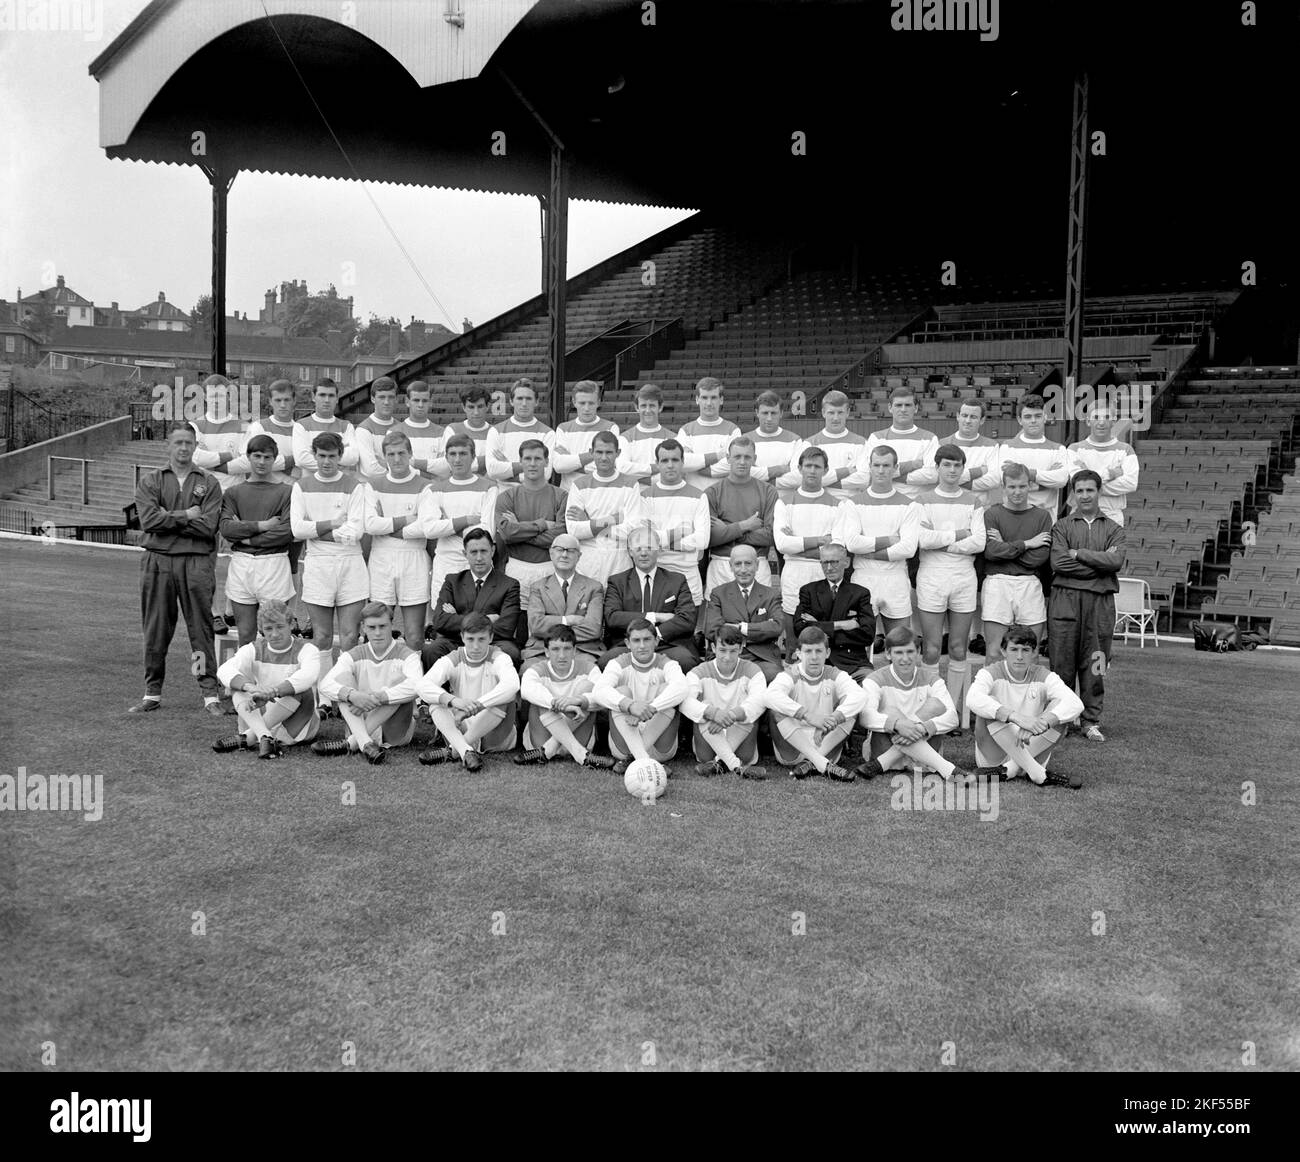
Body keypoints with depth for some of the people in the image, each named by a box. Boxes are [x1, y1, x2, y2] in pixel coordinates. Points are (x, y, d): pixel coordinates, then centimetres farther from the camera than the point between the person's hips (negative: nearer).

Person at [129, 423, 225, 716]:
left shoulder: (208, 483, 6)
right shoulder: (149, 481, 10)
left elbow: (207, 526, -7)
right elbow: (149, 519, -6)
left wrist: (168, 519, -6)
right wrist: (186, 515, -6)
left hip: (196, 563, -1)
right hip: (157, 561, 1)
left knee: (201, 629, 0)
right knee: (156, 630, 6)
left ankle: (210, 694, 4)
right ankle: (152, 694, 16)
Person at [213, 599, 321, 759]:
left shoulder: (306, 650, -5)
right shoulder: (254, 650, 4)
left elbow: (307, 676, -30)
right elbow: (224, 671, -17)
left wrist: (270, 693, -44)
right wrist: (250, 687, -39)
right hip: (258, 720, 3)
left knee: (303, 692, -31)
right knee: (238, 682, -16)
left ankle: (244, 739, -28)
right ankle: (264, 738, -38)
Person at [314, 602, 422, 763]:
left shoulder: (407, 655, -5)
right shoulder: (354, 656, 3)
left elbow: (415, 686, -28)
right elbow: (325, 685, -14)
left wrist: (376, 698, -35)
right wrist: (352, 695, -35)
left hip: (396, 730, -2)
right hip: (360, 726, 2)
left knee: (398, 677, -25)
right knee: (343, 677, -15)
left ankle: (350, 744, -27)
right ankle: (366, 744, -35)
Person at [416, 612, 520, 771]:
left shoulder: (499, 659, -7)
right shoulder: (451, 661, -2)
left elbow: (512, 684, -31)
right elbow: (423, 685, -21)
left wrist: (478, 705, -42)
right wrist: (454, 700, -40)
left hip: (493, 734, -2)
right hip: (461, 729, 2)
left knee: (504, 698, -29)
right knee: (436, 703, -19)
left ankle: (451, 751, -25)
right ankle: (466, 752, -40)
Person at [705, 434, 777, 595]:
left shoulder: (768, 492, 6)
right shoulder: (712, 492, 4)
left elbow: (770, 535, -4)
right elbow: (708, 537, -5)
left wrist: (727, 532, -6)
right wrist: (744, 526, -8)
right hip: (720, 567, 0)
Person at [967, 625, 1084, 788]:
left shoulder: (1043, 677, -2)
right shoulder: (991, 673, -8)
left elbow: (1076, 704, -20)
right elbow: (973, 699, -32)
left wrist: (1041, 723, -38)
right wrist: (1017, 717, -45)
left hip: (1033, 750, 2)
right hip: (995, 755, -2)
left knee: (1059, 708, -17)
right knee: (990, 705, -27)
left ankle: (1008, 770, -23)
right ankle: (1039, 775, -28)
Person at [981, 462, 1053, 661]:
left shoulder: (1042, 516, 9)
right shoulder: (992, 514, 5)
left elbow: (1041, 557, -3)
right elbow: (989, 551, -10)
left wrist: (1005, 547, -4)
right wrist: (1027, 544, -5)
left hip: (1030, 585, 2)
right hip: (998, 583, -2)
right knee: (994, 655, -4)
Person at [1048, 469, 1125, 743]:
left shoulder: (1114, 529, 14)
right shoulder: (1062, 526, 9)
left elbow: (1116, 561, -5)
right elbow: (1057, 563, -6)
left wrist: (1078, 553, -5)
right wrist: (1100, 562, -5)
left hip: (1100, 601, 1)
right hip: (1065, 599, -1)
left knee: (1094, 664, 2)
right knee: (1062, 661, 0)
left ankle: (1091, 722, 10)